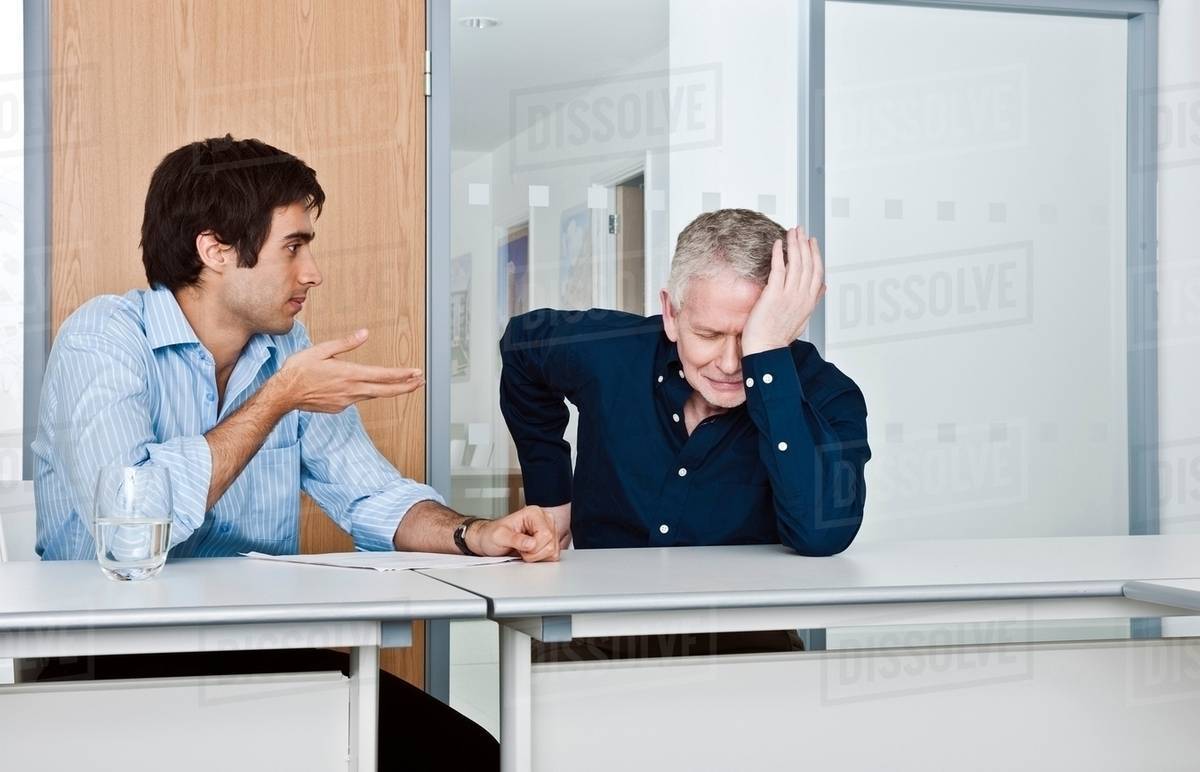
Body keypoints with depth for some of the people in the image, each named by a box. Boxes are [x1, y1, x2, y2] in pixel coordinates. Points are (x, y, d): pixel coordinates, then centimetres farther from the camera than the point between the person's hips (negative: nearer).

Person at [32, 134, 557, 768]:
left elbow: (371, 495, 11)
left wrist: (475, 536, -10)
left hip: (267, 649, 6)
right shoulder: (103, 339, -12)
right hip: (117, 659, -6)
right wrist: (278, 398, -21)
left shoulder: (291, 353, 9)